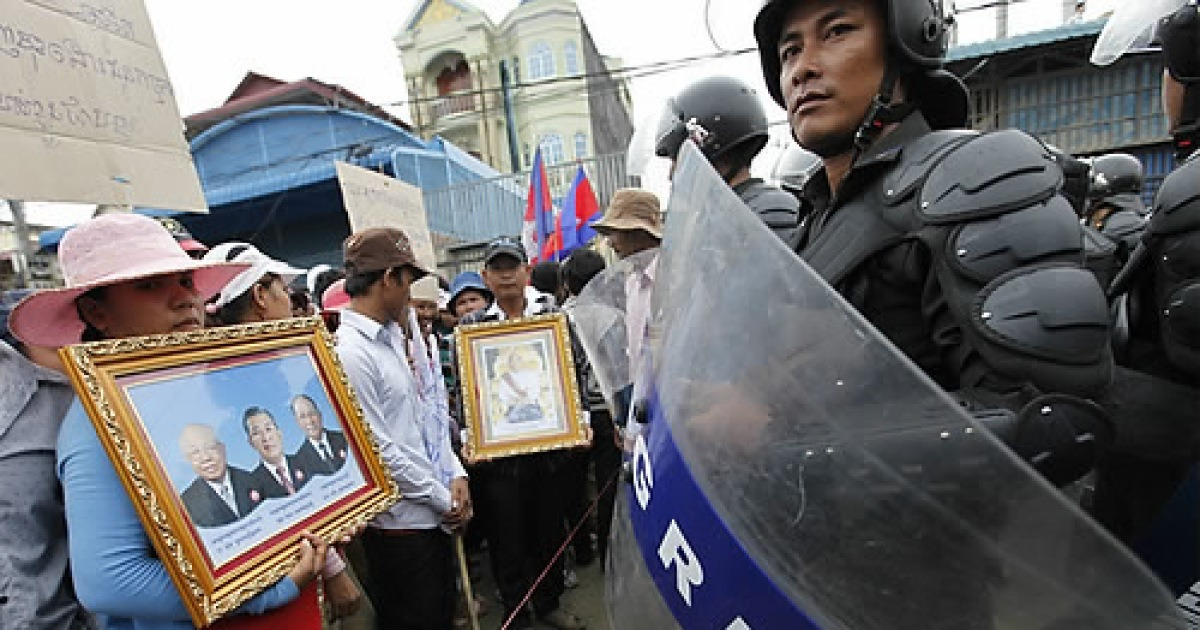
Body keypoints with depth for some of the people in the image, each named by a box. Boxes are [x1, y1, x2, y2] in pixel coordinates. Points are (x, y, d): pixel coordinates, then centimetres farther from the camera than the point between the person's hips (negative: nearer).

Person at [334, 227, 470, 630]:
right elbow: (379, 450, -22)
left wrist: (455, 475, 1)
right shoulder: (348, 351, -22)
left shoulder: (391, 338, 7)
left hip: (435, 515, 8)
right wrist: (444, 499, -12)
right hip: (398, 522, -8)